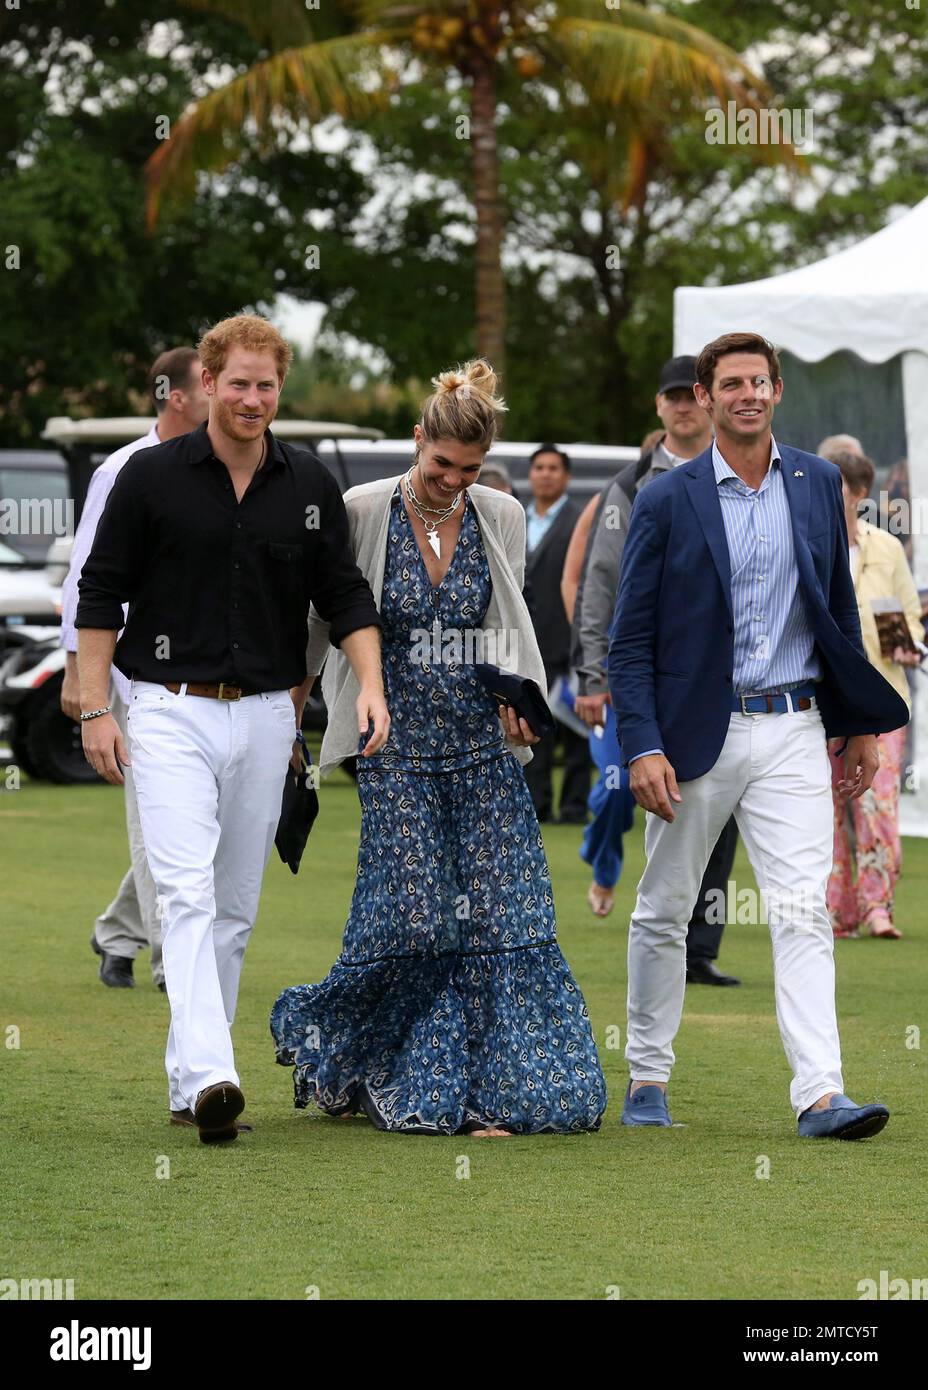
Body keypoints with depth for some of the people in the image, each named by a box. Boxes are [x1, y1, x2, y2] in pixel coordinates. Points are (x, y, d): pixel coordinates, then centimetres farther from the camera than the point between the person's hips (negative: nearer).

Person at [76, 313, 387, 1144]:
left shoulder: (310, 486, 6)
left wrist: (370, 683, -8)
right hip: (172, 710, -4)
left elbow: (345, 594, 8)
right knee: (189, 892, -17)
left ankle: (189, 1079, 18)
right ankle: (209, 1074, -29)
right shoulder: (152, 477, -3)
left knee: (236, 908, 9)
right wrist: (95, 708, -6)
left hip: (266, 715, 4)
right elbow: (101, 594, 0)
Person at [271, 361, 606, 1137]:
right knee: (413, 916, -9)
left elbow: (509, 627, 12)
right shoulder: (362, 514, -5)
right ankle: (320, 1035, 15)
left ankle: (489, 1096, 1)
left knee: (498, 915, -4)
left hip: (484, 746, 3)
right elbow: (320, 621, 4)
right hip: (399, 746, -3)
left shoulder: (502, 519, 5)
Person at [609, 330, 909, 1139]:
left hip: (793, 731, 1)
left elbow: (840, 609, 15)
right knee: (663, 913, 9)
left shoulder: (819, 485, 6)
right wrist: (642, 747, -12)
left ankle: (820, 1095, -15)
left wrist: (861, 724, 13)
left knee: (803, 912, -9)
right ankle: (648, 1079, 23)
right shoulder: (667, 502, -3)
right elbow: (631, 640, -3)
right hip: (697, 733, -1)